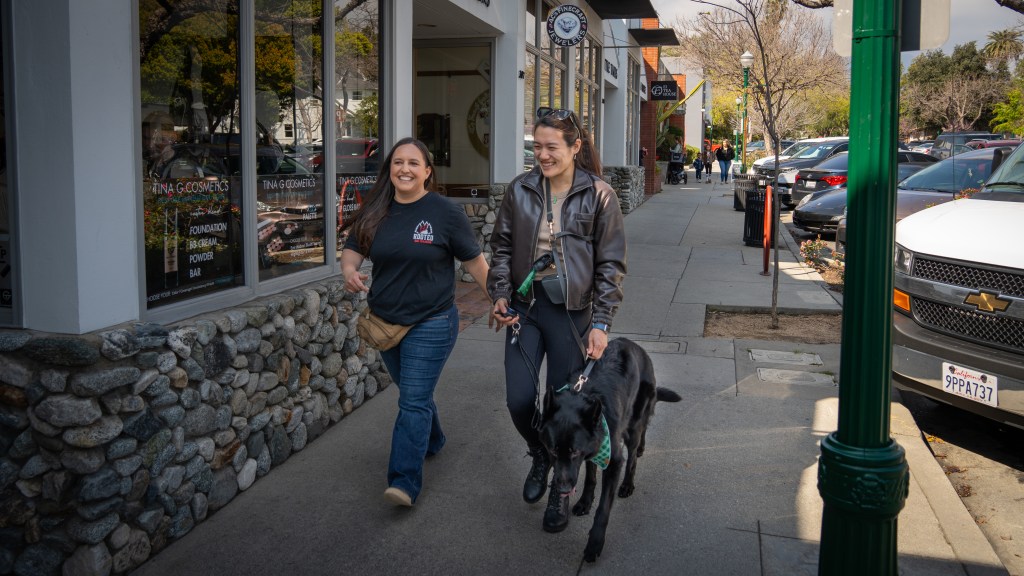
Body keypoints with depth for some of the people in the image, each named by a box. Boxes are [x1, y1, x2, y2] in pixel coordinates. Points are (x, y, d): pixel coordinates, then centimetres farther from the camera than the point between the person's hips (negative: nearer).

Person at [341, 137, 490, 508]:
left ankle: (405, 481, -6)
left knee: (413, 402, -8)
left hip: (430, 324, -5)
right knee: (414, 393, 22)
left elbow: (474, 260, -4)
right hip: (385, 322, 5)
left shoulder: (445, 212, -10)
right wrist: (350, 271, -19)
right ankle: (432, 441, 47)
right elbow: (352, 250, 4)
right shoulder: (375, 212, 2)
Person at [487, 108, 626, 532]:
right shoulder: (520, 190, 3)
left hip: (571, 312, -3)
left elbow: (610, 265, -4)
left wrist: (600, 323, -8)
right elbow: (502, 247, 11)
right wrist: (501, 294, -3)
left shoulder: (599, 195, -5)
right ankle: (540, 455, 33)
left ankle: (561, 493, 25)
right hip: (525, 307, 3)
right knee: (519, 400, -1)